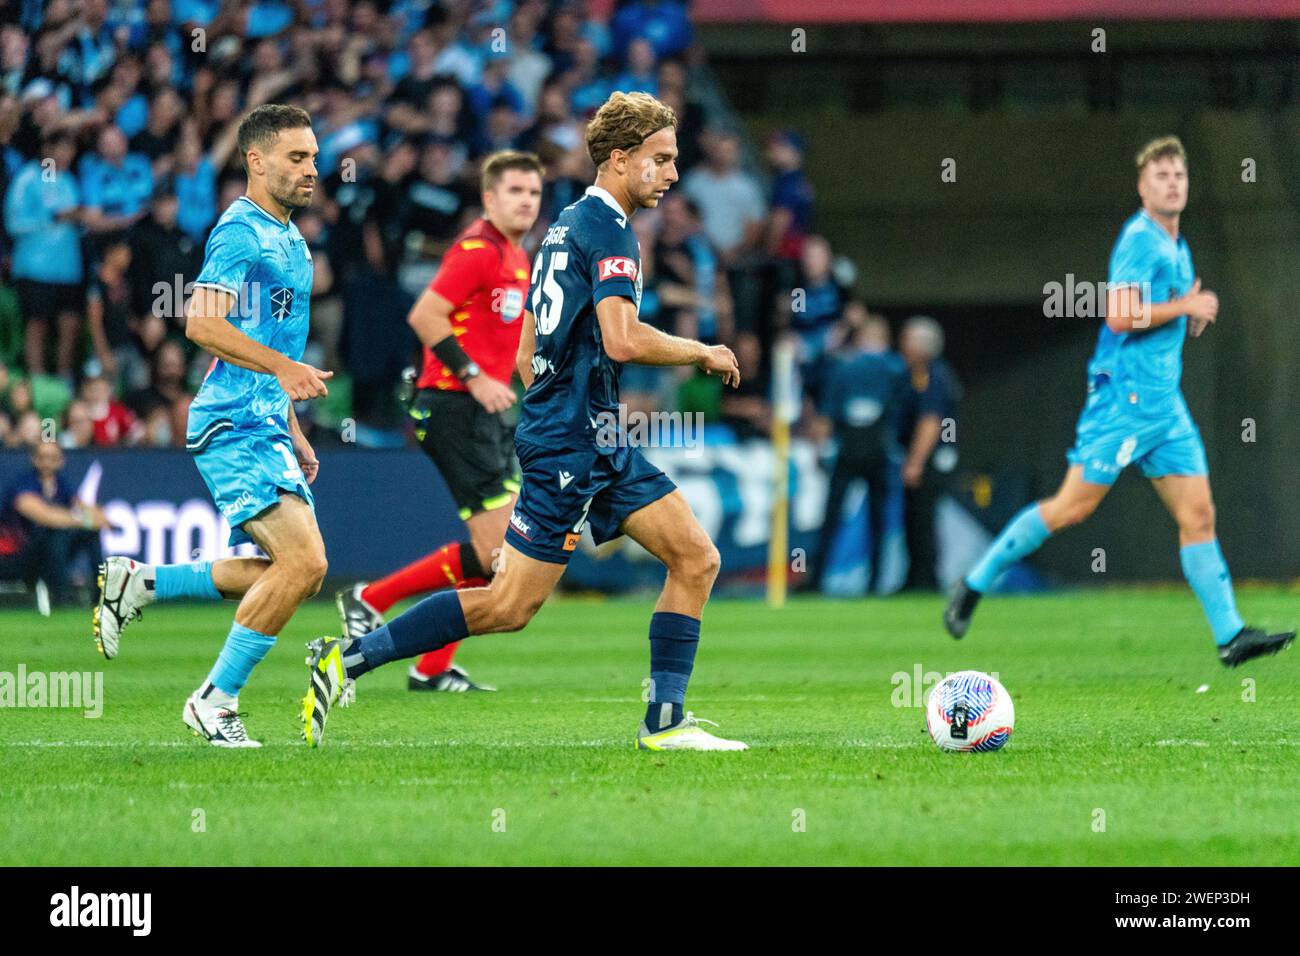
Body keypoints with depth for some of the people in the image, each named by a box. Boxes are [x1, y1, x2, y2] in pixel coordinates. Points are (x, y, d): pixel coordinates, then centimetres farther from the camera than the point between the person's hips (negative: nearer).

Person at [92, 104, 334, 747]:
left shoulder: (289, 240, 20)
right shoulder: (240, 231, -11)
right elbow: (203, 324, -23)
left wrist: (293, 434, 27)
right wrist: (285, 366, -31)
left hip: (265, 427, 10)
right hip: (234, 428, -10)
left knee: (296, 571, 8)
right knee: (303, 561, -18)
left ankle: (139, 584, 18)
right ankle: (216, 700, -7)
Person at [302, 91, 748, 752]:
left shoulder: (567, 227, 17)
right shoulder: (608, 231, -12)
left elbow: (526, 358, 21)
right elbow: (623, 340, -26)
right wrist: (704, 354, -11)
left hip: (599, 445, 10)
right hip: (571, 443, -10)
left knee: (696, 559, 4)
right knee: (509, 606, -8)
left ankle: (665, 722, 3)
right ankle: (348, 658, -3)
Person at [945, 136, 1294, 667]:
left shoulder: (1177, 247, 18)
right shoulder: (1140, 240, -11)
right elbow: (1119, 315, -21)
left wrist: (1196, 317, 10)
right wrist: (1185, 306, -14)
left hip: (1165, 402, 9)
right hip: (1124, 397, -9)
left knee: (1198, 515, 1)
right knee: (1073, 506, -7)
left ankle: (1230, 635, -3)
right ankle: (975, 585, 6)